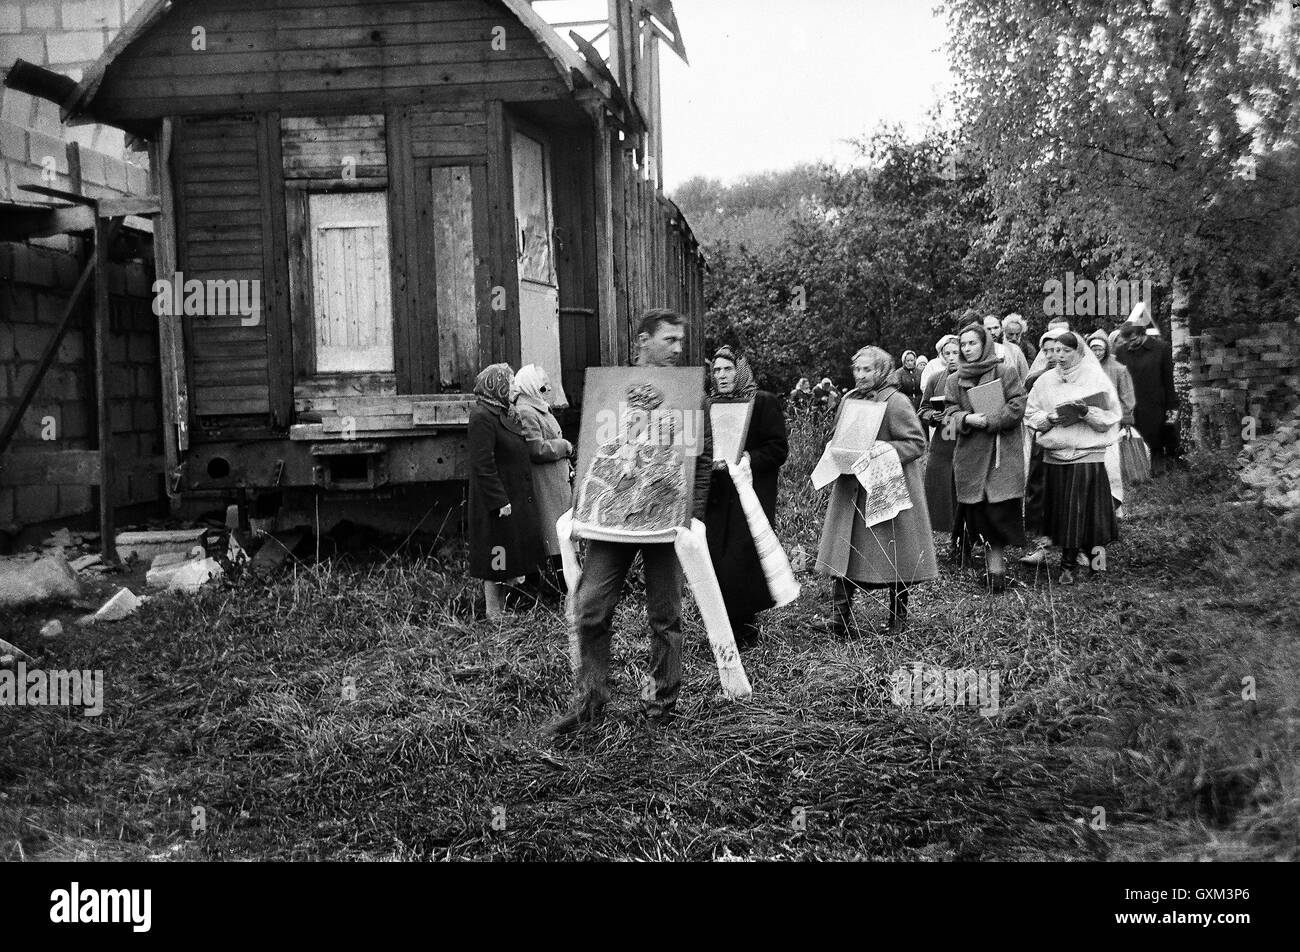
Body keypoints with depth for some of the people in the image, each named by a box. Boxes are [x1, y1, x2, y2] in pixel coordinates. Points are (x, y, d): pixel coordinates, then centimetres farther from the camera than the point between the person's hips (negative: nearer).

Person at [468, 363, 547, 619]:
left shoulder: (504, 414, 13)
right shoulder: (481, 418, -18)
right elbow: (483, 465, -22)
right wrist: (500, 501, -23)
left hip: (517, 499, 10)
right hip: (499, 502, -10)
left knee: (508, 560, 15)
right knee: (496, 560, -1)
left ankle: (502, 610, 24)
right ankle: (494, 616, 7)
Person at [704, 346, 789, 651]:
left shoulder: (763, 403, 0)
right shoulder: (708, 405, 14)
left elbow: (779, 449, -5)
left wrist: (746, 459, -17)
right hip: (716, 497, 5)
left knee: (742, 560, -9)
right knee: (716, 560, 0)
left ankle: (745, 628, 4)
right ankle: (729, 625, 12)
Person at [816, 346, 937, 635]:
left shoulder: (896, 402, -9)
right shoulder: (849, 400, 11)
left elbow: (916, 443, -10)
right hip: (851, 489, 6)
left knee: (896, 557, 2)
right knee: (843, 554, 0)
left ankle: (898, 618, 16)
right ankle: (841, 618, 4)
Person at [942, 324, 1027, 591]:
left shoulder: (1006, 371, 1)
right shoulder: (954, 380, 14)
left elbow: (1017, 407, -6)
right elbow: (950, 414, 7)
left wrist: (988, 421, -14)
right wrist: (967, 419, -13)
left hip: (1003, 451, -3)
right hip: (970, 454, 4)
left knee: (1000, 510, -9)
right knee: (978, 511, 0)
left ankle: (996, 565, -4)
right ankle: (995, 562, 9)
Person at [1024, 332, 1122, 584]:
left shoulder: (1096, 378, 0)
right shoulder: (1046, 380, 9)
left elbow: (1110, 419, -3)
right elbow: (1031, 415, 10)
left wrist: (1086, 412, -19)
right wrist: (1049, 419, -9)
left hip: (1088, 456, -3)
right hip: (1054, 456, 3)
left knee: (1081, 512, -6)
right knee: (1061, 511, 2)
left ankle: (1069, 564, 4)